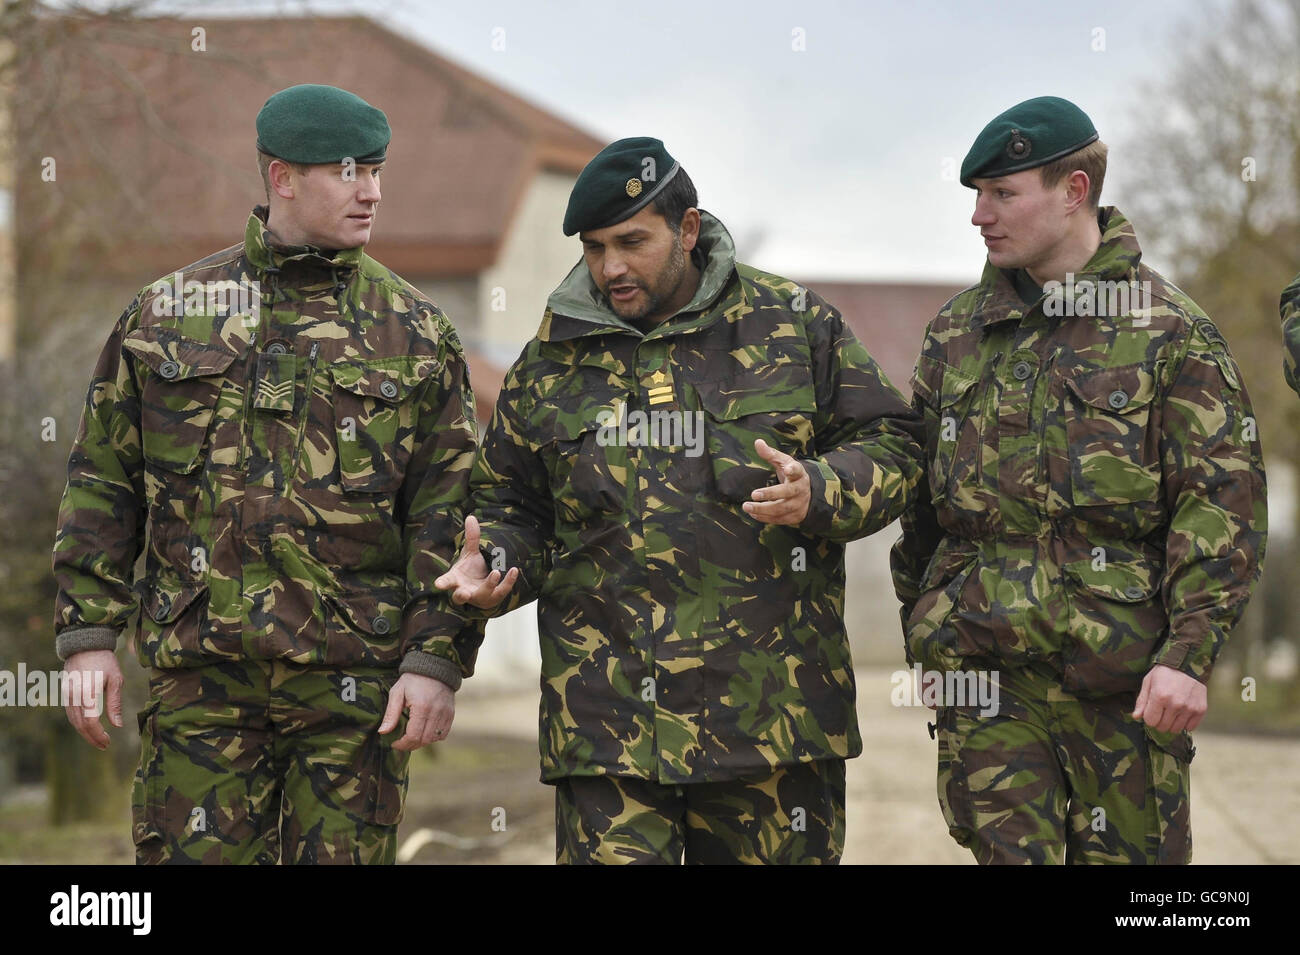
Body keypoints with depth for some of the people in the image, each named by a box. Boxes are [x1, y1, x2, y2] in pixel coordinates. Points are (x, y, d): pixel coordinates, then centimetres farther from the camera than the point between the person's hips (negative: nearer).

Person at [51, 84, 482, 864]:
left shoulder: (415, 333, 6)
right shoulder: (166, 315, 9)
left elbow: (449, 510, 2)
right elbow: (103, 485, 10)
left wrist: (437, 660, -7)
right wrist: (87, 632, 2)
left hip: (354, 683, 0)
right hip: (200, 676, 1)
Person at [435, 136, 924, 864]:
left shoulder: (796, 325, 5)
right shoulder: (551, 360, 11)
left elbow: (890, 449, 6)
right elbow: (510, 502, 20)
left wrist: (819, 494, -13)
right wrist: (494, 567, -2)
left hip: (774, 714, -1)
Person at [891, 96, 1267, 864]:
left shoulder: (1171, 333, -2)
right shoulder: (957, 332, 12)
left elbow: (1225, 506, -7)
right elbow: (921, 495, 19)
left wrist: (1190, 655, -15)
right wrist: (921, 627, 14)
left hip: (1125, 679, -3)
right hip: (982, 665, 3)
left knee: (1129, 854, 4)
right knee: (1009, 849, -2)